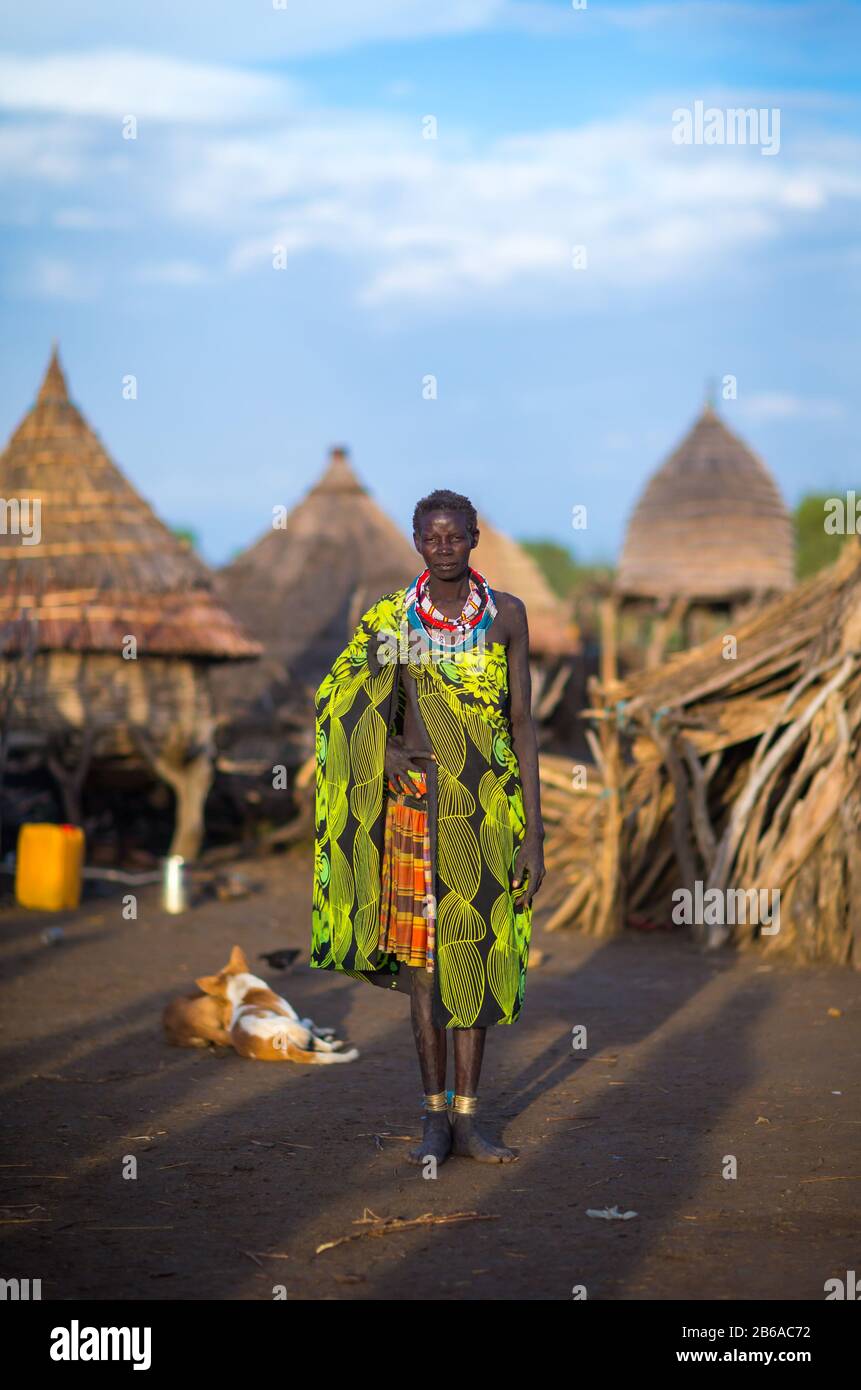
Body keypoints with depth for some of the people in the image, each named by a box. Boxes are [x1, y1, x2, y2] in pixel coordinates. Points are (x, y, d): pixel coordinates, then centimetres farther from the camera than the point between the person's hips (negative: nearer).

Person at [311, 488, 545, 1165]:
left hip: (489, 804, 0)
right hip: (417, 799, 0)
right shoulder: (392, 617, 0)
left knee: (476, 953, 4)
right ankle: (435, 1114, 14)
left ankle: (467, 1117, 12)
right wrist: (383, 749, -8)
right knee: (423, 953, 3)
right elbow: (347, 700, 14)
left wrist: (533, 833, -4)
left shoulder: (506, 614, 0)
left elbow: (522, 724, 0)